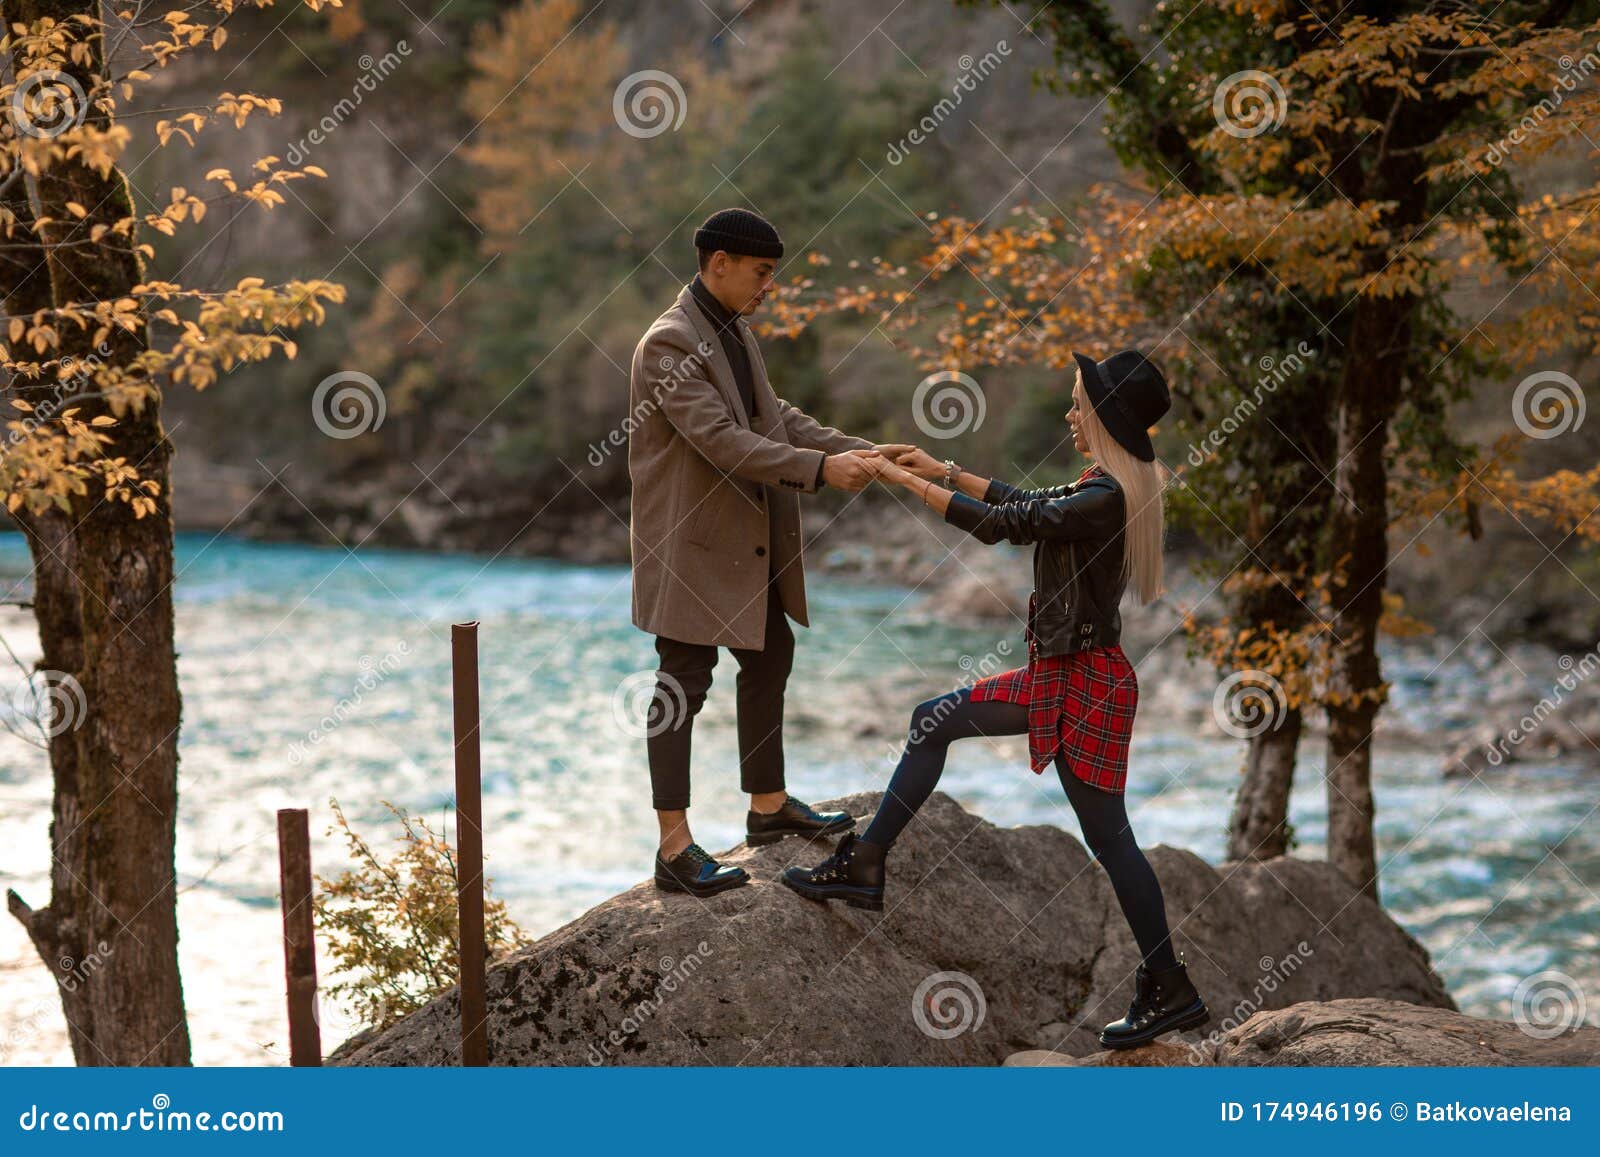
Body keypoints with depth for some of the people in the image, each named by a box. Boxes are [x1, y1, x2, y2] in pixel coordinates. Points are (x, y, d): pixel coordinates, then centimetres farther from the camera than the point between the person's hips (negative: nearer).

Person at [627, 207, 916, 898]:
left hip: (748, 540, 10)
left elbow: (775, 417, 11)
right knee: (683, 685, -6)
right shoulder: (670, 343, -20)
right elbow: (723, 440, -27)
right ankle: (674, 851, -2)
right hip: (692, 542, -10)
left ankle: (768, 806, 34)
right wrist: (820, 470, -28)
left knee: (770, 657, 19)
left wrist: (862, 453, 0)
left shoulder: (736, 333, 10)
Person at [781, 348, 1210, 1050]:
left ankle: (1172, 991, 5)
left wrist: (910, 483, -12)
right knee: (933, 722, 14)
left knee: (1107, 835, -3)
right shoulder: (1115, 485, 7)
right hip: (1058, 673, 10)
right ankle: (865, 868, 19)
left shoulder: (1106, 497, -23)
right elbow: (1027, 505, 19)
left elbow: (1000, 523, -21)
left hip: (1086, 681, -10)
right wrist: (945, 471, 17)